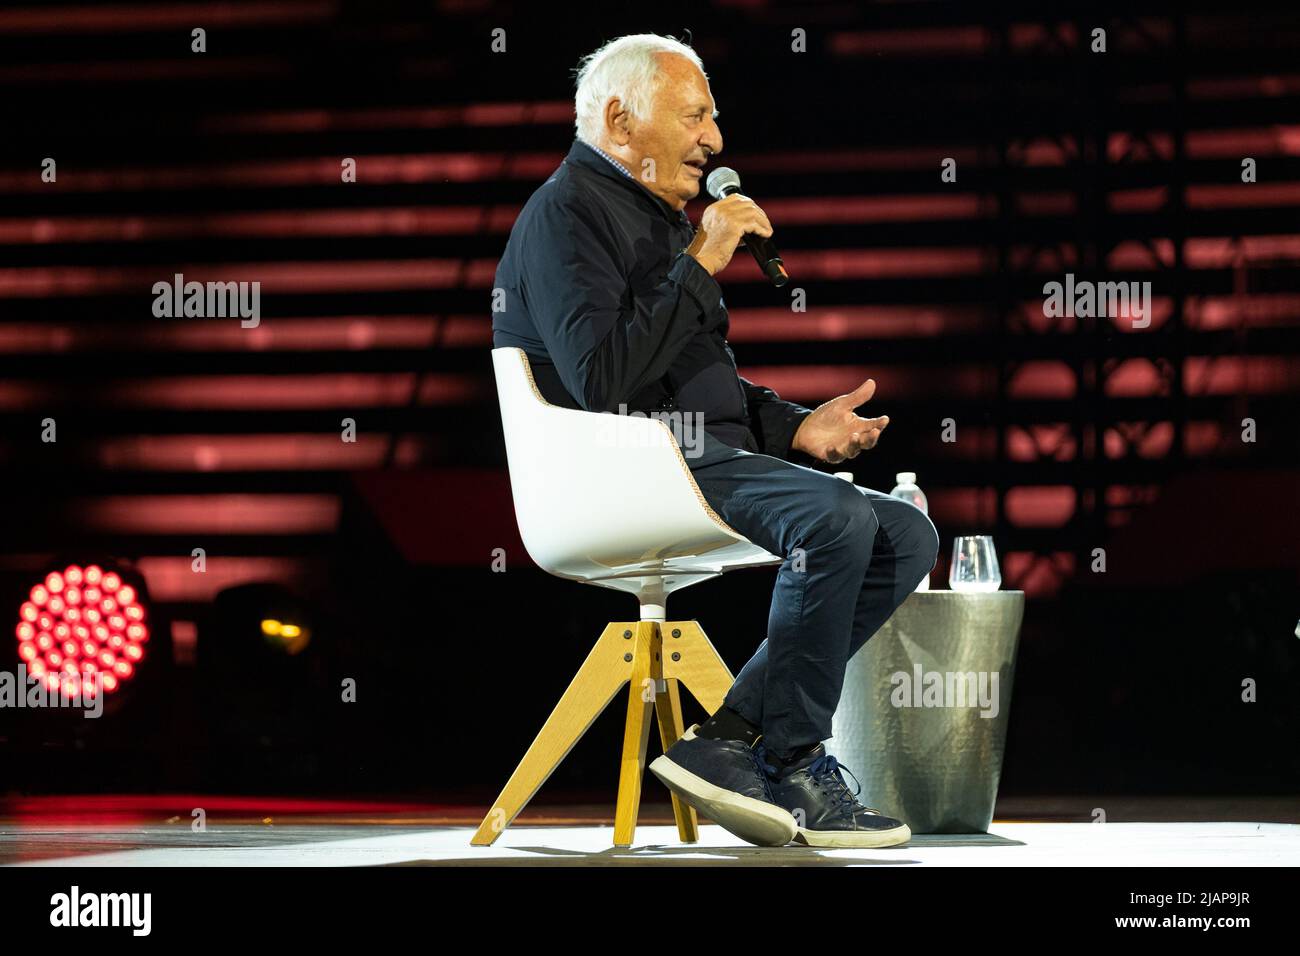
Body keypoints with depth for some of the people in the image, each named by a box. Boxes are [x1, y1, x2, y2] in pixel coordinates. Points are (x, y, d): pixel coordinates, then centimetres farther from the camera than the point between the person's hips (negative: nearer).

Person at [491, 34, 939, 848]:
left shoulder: (660, 220, 25)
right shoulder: (565, 215, -6)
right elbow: (603, 382, -21)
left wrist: (797, 428, 10)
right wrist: (701, 266, -17)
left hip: (705, 460, 10)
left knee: (907, 535, -5)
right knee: (835, 518, -31)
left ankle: (728, 741, -12)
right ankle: (793, 764, -17)